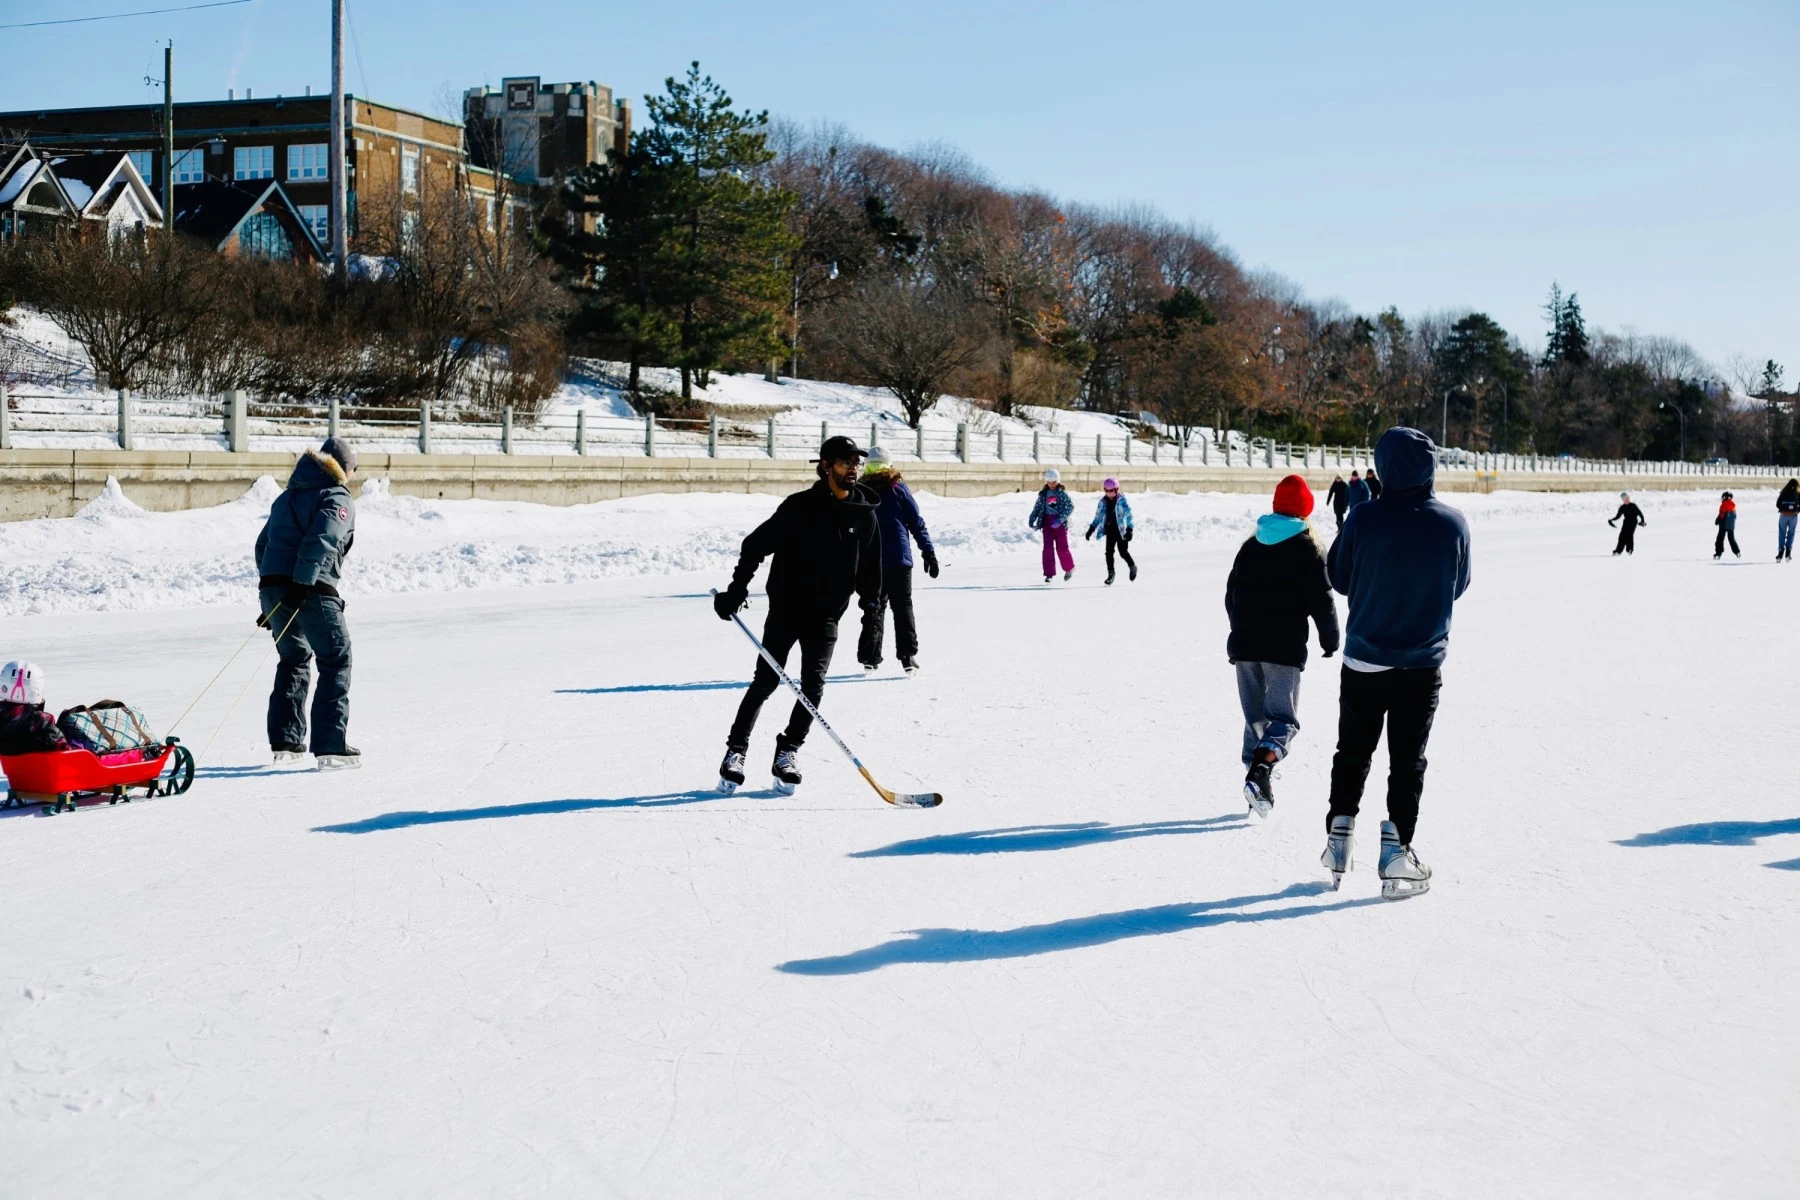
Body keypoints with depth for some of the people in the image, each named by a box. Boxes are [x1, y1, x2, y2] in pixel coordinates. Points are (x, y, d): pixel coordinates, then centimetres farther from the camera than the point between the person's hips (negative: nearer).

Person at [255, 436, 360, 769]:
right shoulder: (338, 499, 0)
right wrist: (303, 584, -21)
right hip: (313, 592, -7)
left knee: (293, 661, 22)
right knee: (336, 663, 1)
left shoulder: (287, 497, 24)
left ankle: (285, 741, 21)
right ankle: (331, 746, -6)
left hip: (272, 588, 7)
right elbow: (320, 540, -17)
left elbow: (263, 545, 23)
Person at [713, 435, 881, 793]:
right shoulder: (799, 507, -9)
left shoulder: (866, 516, 1)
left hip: (825, 616, 2)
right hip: (785, 609, -2)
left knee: (813, 685, -5)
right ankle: (736, 750, 10)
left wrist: (871, 610, 7)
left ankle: (788, 751, 11)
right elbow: (756, 544, -7)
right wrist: (737, 589, -12)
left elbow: (870, 570, 11)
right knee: (765, 682, -1)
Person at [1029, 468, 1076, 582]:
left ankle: (1069, 569, 25)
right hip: (1047, 522, 3)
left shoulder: (1062, 493, -3)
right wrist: (1032, 520, 0)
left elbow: (1071, 507, -11)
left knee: (1062, 548, 1)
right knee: (1048, 548, -5)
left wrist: (1060, 519, -21)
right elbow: (1037, 508, 14)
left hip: (1060, 524, -3)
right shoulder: (1043, 494, 8)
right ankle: (1049, 573, -1)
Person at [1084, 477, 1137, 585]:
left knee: (1123, 552, -2)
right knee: (1109, 551, -3)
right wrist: (1091, 529, 10)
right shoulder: (1103, 501, 6)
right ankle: (1111, 573, 8)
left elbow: (1128, 515, -12)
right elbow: (1098, 516, 14)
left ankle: (1132, 567, 25)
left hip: (1121, 529, -4)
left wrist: (1129, 529, -21)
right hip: (1110, 529, 4)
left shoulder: (1122, 500, -9)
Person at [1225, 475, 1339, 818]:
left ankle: (1259, 785, 12)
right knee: (1283, 717, -3)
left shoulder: (1250, 546, 11)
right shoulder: (1308, 550, -4)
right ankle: (1259, 773, -28)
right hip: (1285, 648, -5)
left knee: (1255, 717, 15)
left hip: (1244, 645, 5)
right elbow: (1322, 601, -7)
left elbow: (1231, 596, 17)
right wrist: (1330, 640, 7)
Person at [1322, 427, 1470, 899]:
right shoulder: (1453, 524, -9)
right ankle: (1396, 854, 8)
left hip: (1364, 661, 0)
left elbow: (1339, 576, -3)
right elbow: (1458, 585, 5)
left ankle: (1339, 842, 17)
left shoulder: (1364, 518, -15)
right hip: (1423, 664, 0)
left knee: (1352, 753, 16)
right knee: (1407, 760, 9)